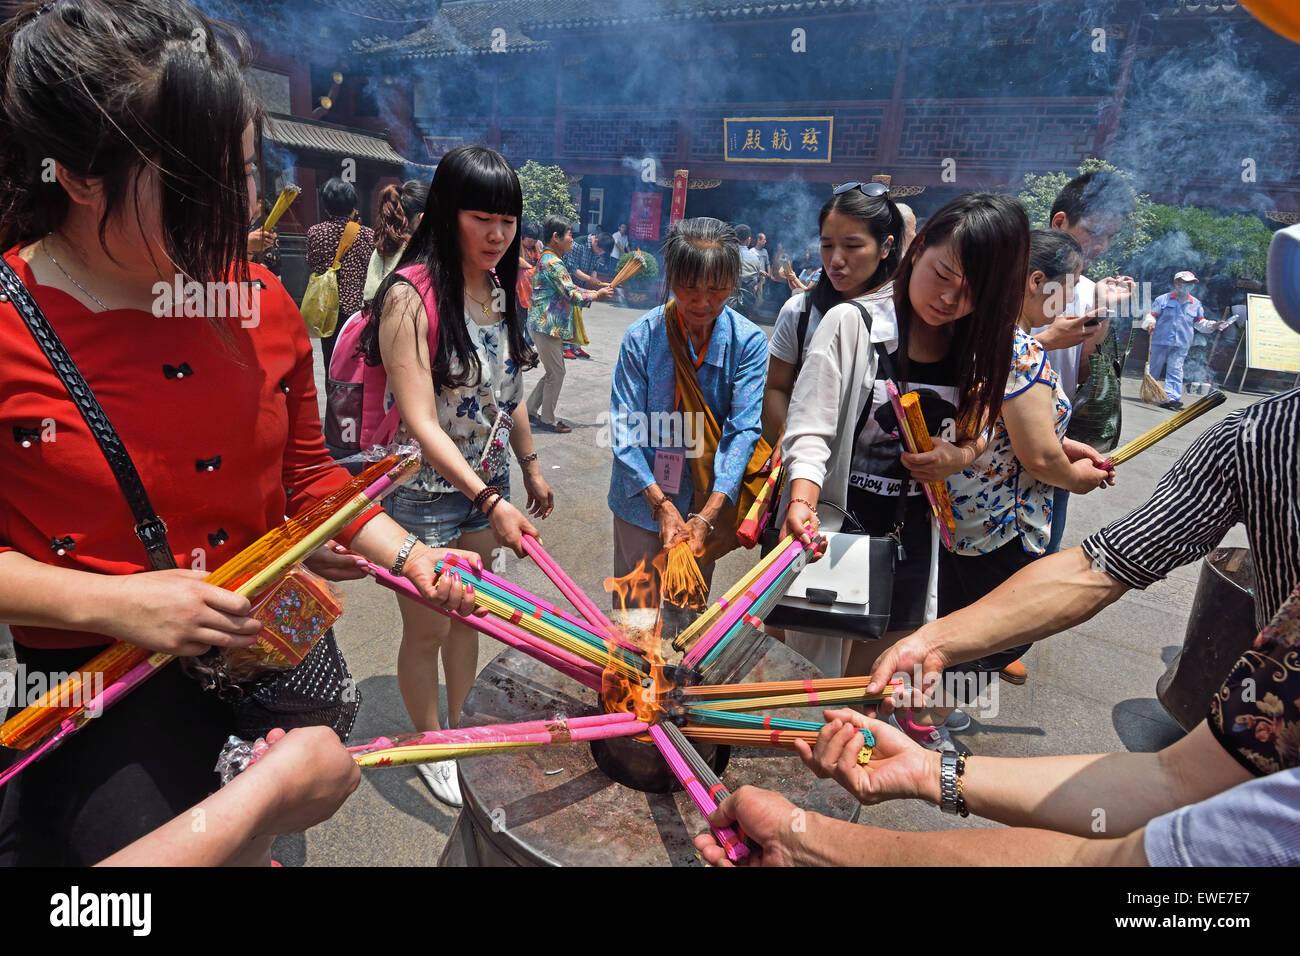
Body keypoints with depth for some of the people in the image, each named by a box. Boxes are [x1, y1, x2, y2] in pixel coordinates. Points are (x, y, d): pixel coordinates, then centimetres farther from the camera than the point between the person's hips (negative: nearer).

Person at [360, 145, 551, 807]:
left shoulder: (497, 288, 3)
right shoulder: (410, 296, -20)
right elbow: (419, 421, -25)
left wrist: (530, 466, 15)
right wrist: (491, 501, -31)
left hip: (486, 482, 6)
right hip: (425, 492, -6)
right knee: (427, 630, 11)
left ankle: (460, 728, 41)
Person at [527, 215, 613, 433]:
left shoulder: (547, 259, 17)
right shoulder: (553, 263, -17)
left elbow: (568, 290, 22)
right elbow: (572, 296, -19)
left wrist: (594, 292, 14)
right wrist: (596, 295, -5)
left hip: (547, 325, 10)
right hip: (547, 326, -10)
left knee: (553, 372, 16)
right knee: (556, 373, -1)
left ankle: (530, 410, 24)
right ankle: (547, 419, 9)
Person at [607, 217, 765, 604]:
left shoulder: (749, 341, -10)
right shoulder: (641, 336, -12)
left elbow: (743, 429, -17)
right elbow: (626, 429, -14)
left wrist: (707, 514, -27)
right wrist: (661, 504, -25)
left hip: (709, 503, 1)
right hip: (643, 499, -1)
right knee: (634, 602, 15)